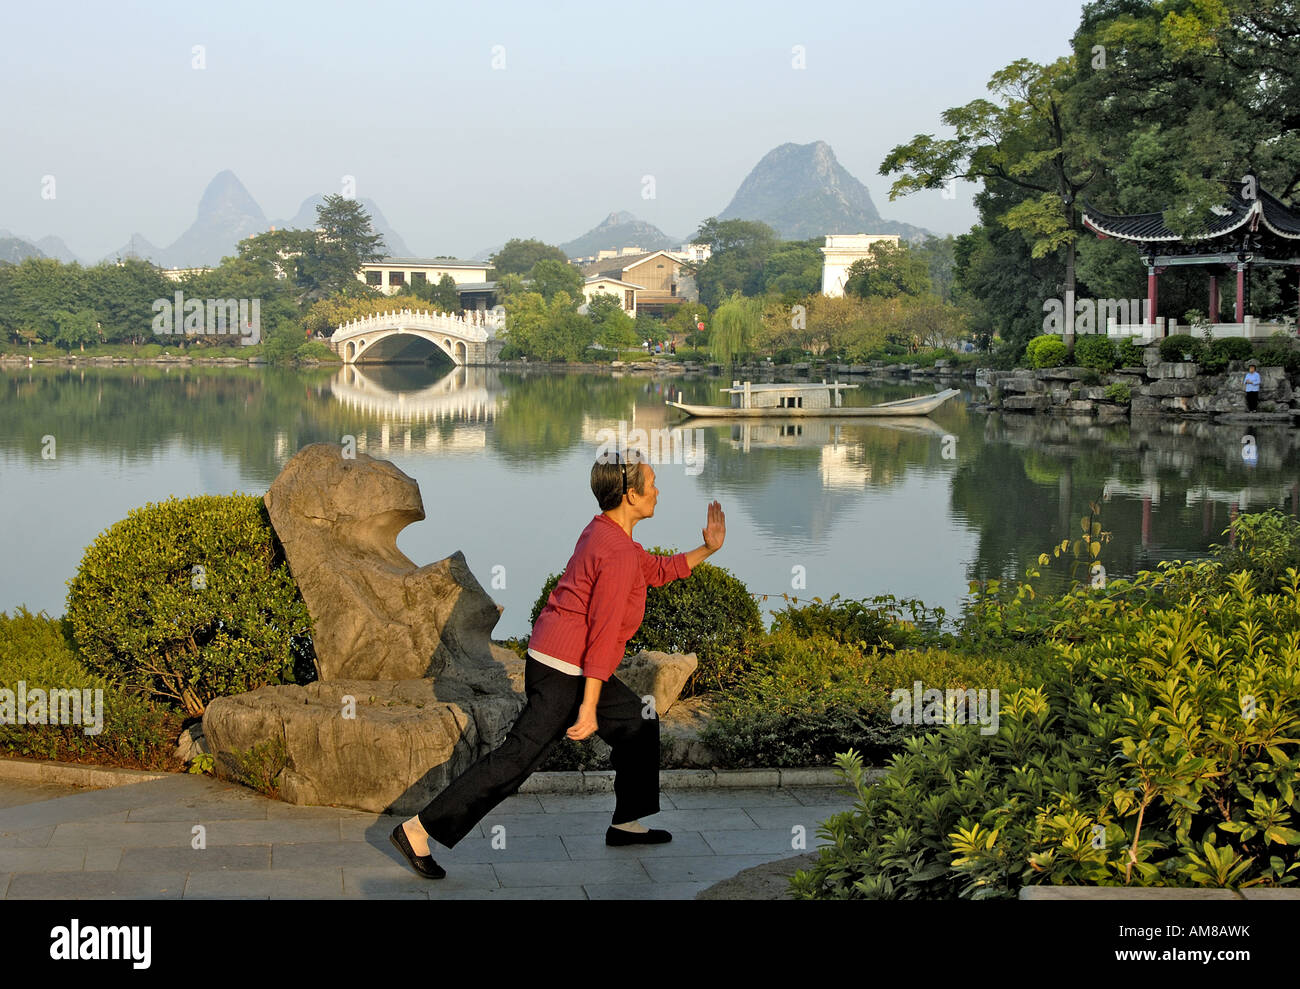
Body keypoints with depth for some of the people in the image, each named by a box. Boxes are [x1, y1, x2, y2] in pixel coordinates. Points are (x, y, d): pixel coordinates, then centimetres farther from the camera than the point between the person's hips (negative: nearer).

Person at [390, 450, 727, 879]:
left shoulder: (604, 532, 12)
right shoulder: (618, 553, -19)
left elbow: (657, 570, 29)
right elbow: (603, 634, -22)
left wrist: (707, 550, 22)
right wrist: (589, 707, -23)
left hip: (571, 668, 11)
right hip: (563, 674, -11)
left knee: (639, 723, 19)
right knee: (517, 758, -10)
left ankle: (626, 823, 28)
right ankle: (418, 830, -9)